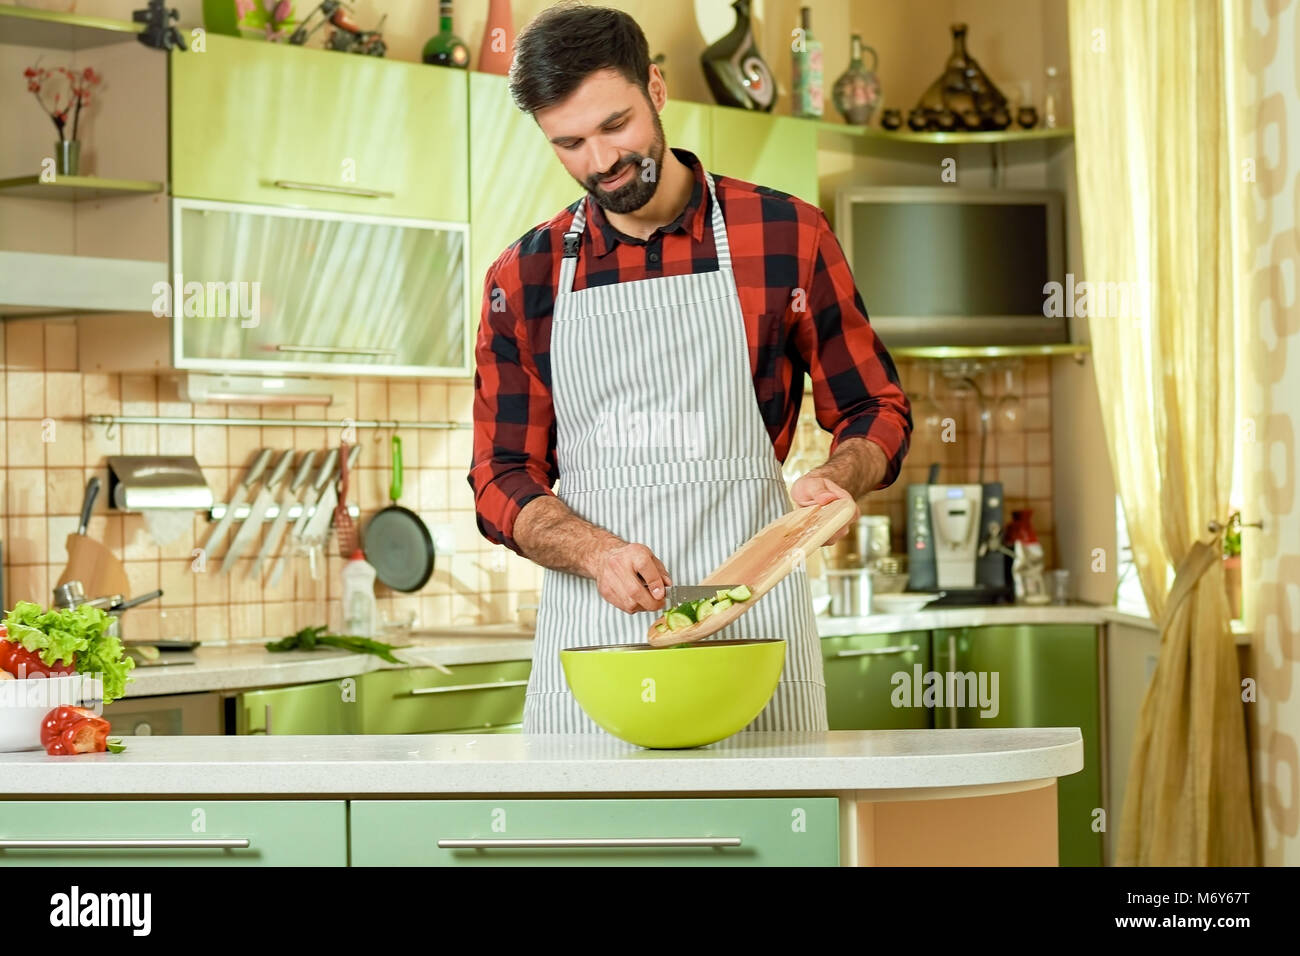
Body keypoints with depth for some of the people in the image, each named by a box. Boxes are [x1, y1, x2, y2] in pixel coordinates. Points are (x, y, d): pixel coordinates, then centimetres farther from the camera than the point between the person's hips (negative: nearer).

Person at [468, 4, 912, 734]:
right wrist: (599, 553, -11)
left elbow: (877, 410, 12)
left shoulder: (788, 236, 4)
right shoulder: (524, 278, 8)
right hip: (589, 638, 1)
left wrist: (835, 479, -11)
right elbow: (502, 481, 9)